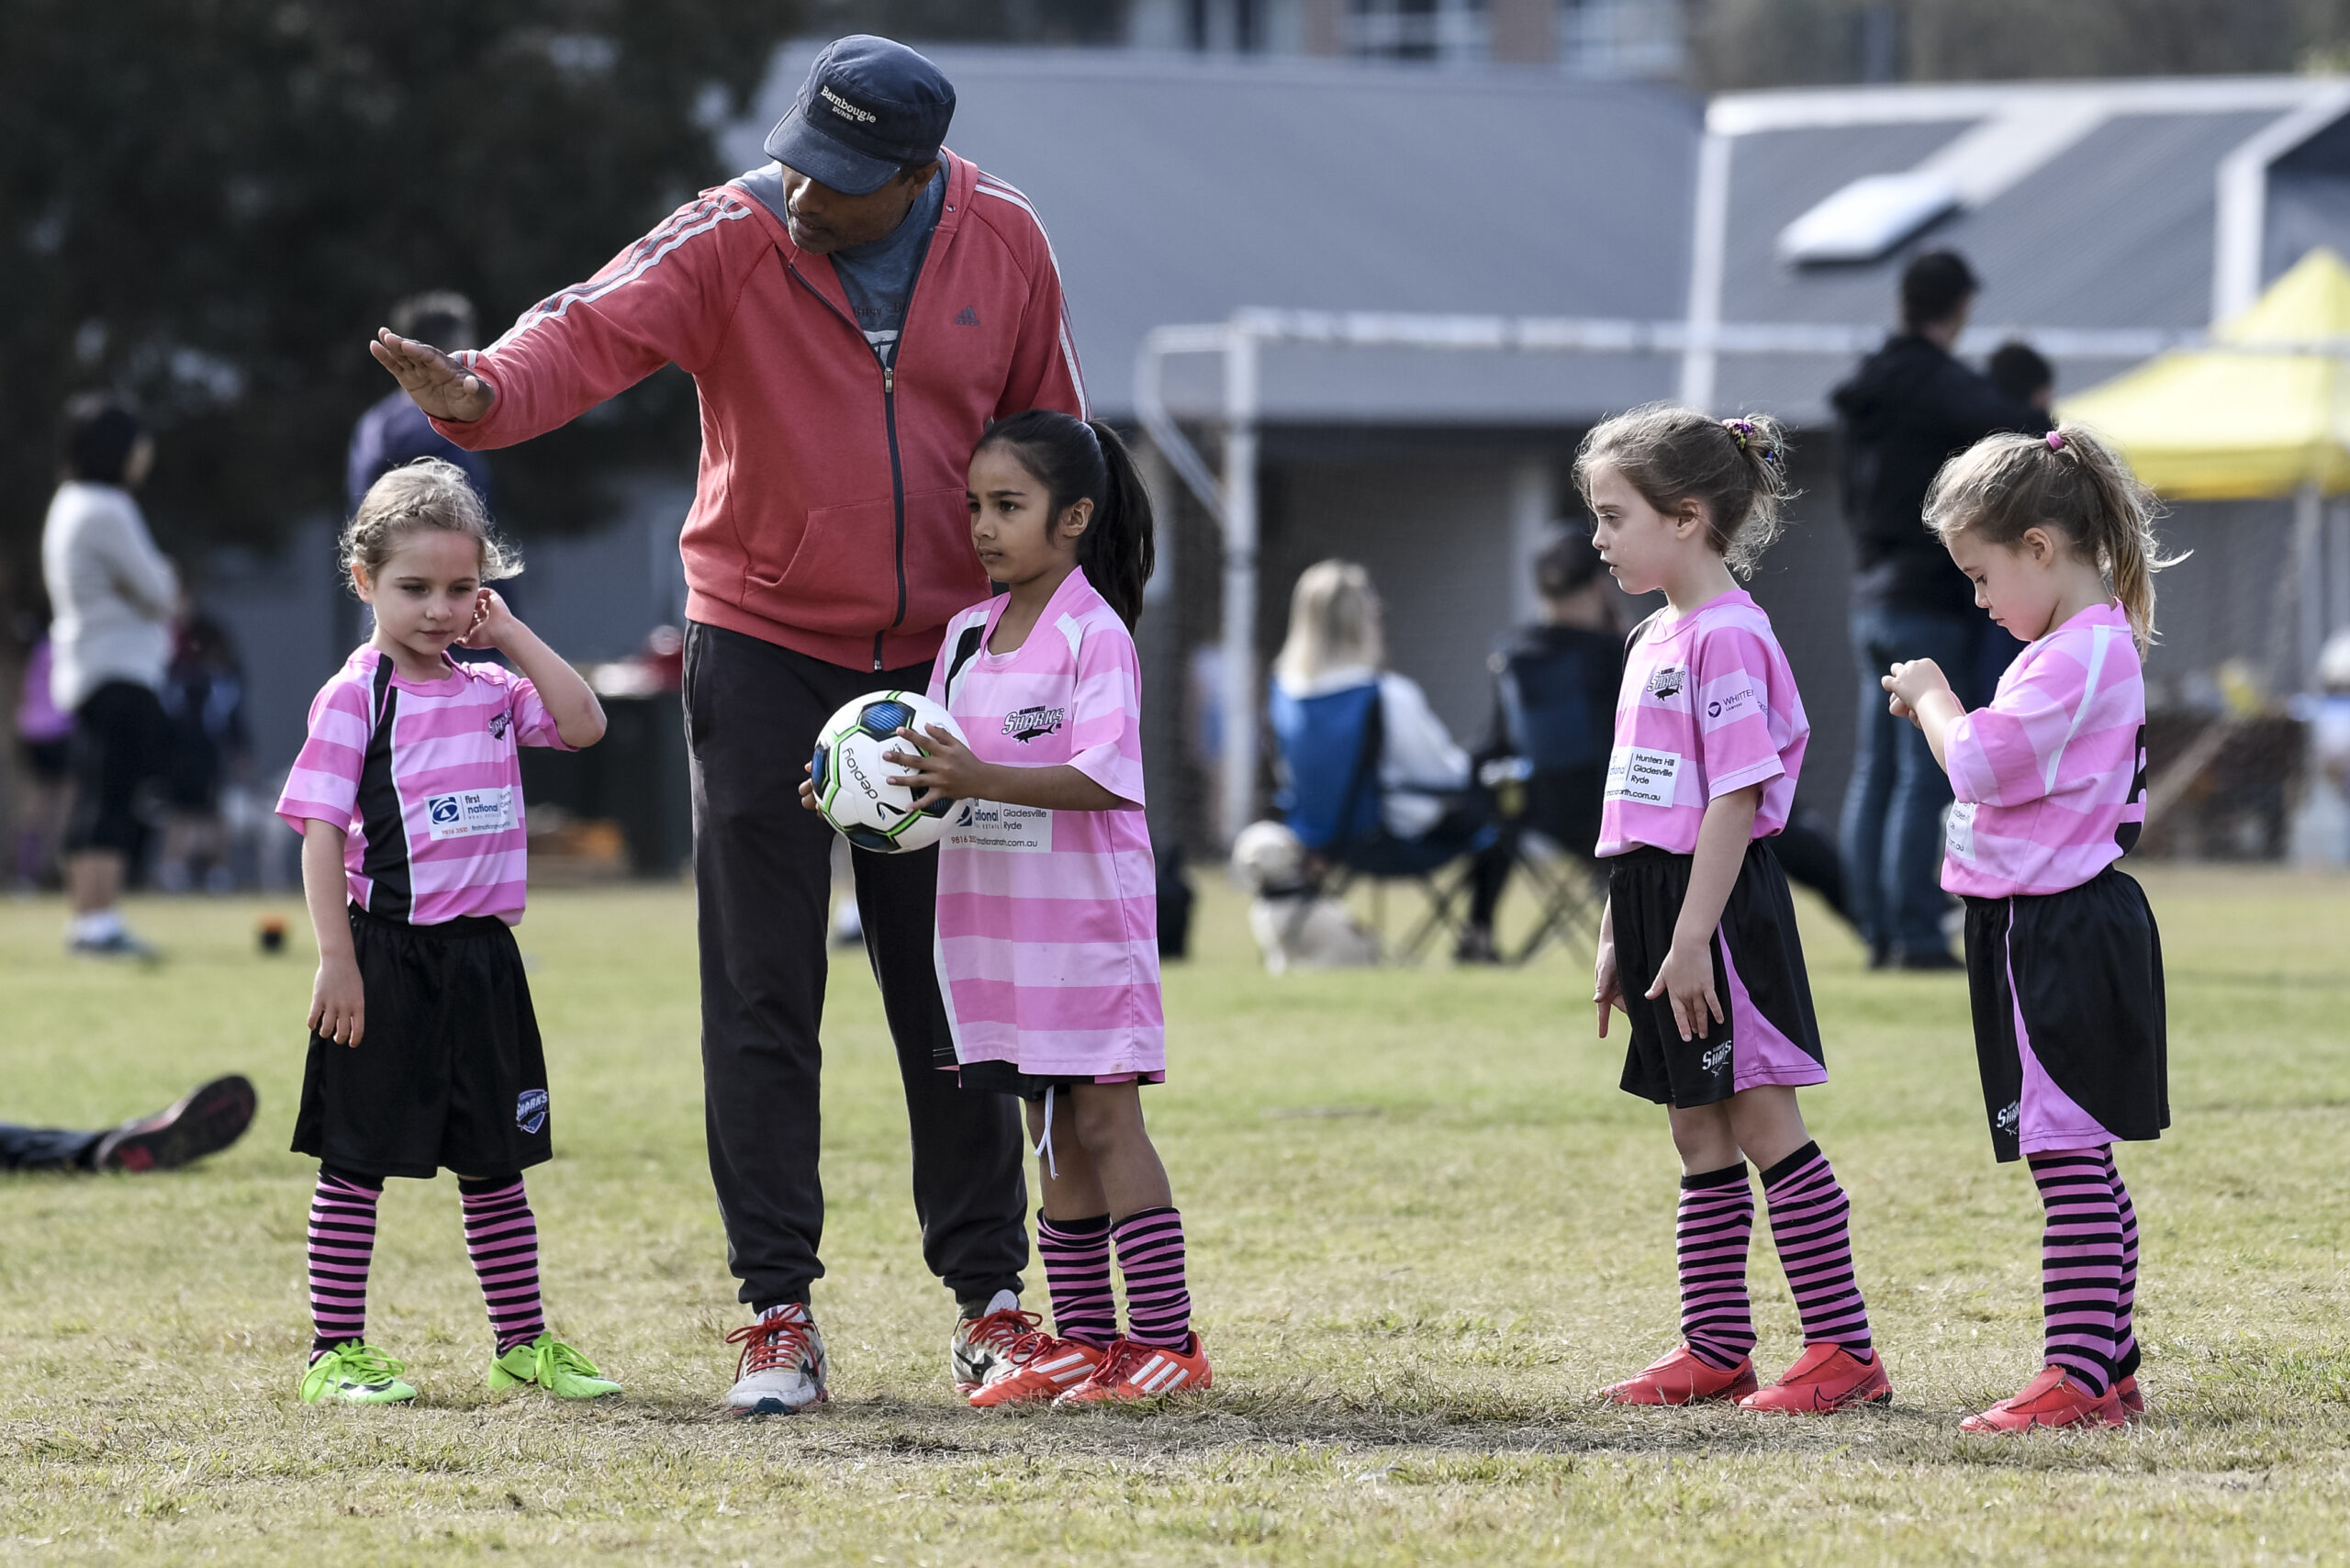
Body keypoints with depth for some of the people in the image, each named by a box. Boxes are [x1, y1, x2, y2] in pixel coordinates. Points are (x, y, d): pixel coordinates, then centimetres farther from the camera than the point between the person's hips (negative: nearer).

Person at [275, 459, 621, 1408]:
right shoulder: (355, 698, -7)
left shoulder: (491, 691, 10)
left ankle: (522, 1342, 21)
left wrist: (511, 636, 0)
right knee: (357, 1160, 1)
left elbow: (583, 725, -1)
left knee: (495, 1162, 13)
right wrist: (337, 960, -17)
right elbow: (322, 833, -11)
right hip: (388, 958, -6)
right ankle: (336, 1349, 5)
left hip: (481, 956, 6)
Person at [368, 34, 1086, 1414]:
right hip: (766, 653, -2)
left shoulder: (1004, 248, -5)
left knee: (953, 988, 7)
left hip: (941, 659, 2)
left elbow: (1047, 441, 7)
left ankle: (989, 1290, 17)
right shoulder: (732, 241, -13)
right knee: (762, 993, -2)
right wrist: (486, 394, -50)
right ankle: (778, 1308, 2)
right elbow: (600, 329, -30)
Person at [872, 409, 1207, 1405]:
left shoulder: (1094, 633, -11)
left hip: (1085, 909, -7)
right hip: (996, 915, 7)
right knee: (1051, 1131, 9)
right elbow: (940, 765, 16)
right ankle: (1084, 1337, 14)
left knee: (1104, 1116, -8)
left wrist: (979, 778, -32)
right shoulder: (968, 633, 11)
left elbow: (1103, 777, -22)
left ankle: (1166, 1336, -6)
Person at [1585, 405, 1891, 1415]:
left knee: (1763, 1125, -7)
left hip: (1720, 907, -9)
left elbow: (1736, 798, -19)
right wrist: (1619, 938, 19)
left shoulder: (1729, 635, -14)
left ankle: (1844, 1349, -4)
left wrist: (1690, 940, -21)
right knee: (1700, 1138, 12)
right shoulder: (1656, 639, 15)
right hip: (1658, 902, 9)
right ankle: (1715, 1351, 17)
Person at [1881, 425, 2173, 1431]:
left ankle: (2078, 1376, -12)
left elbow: (1984, 764, -23)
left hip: (2058, 928, -11)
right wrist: (1943, 714, 9)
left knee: (2066, 1153, -11)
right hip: (2052, 923, 11)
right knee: (2077, 1159, 14)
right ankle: (2109, 1367, 18)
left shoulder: (2079, 654, -17)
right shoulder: (2089, 642, 16)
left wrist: (1931, 697, -8)